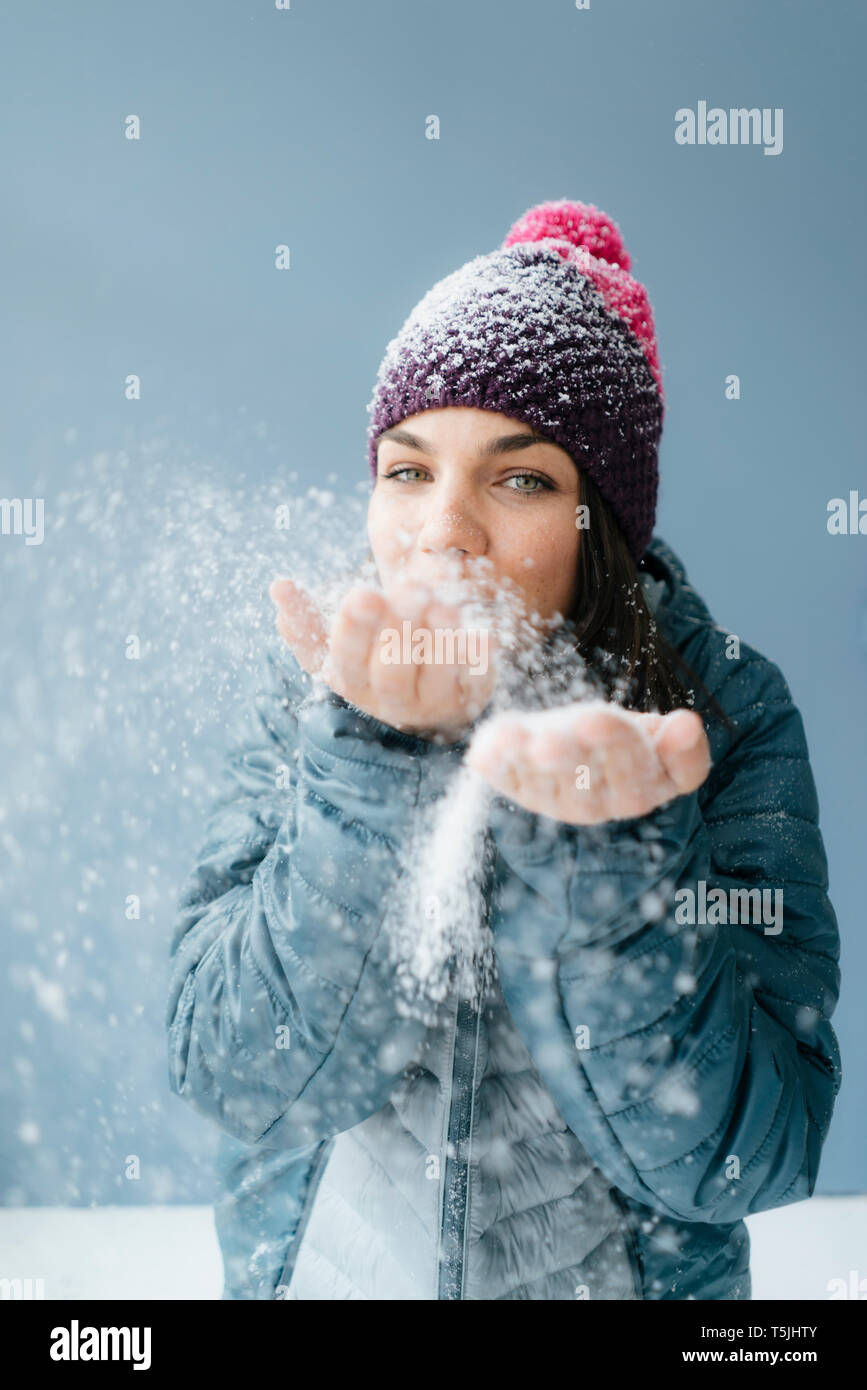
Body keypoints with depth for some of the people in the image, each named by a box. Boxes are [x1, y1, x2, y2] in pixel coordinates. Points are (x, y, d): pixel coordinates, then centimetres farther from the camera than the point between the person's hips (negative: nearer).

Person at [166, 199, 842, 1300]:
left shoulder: (728, 716, -18)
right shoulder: (310, 694, -15)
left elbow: (738, 1159, -23)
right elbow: (234, 1080, -22)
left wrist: (593, 840, -37)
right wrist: (376, 753, -33)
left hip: (615, 1274, -1)